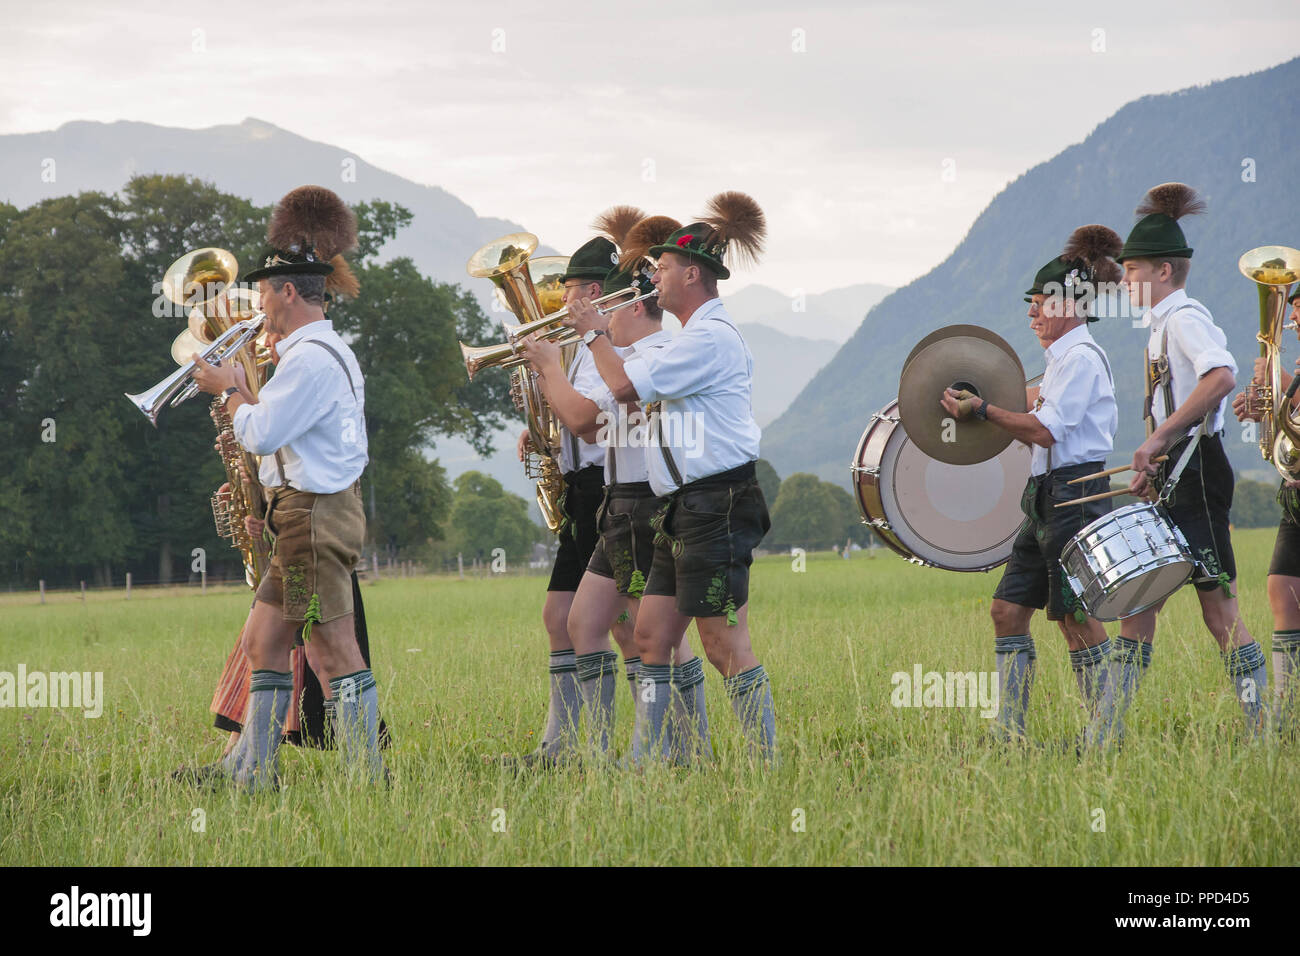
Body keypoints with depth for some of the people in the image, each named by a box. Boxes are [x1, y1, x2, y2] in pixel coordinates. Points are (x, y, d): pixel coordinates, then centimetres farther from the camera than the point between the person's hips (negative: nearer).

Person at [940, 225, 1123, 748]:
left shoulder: (1081, 358, -13)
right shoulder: (1061, 359, 19)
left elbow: (1043, 430, -19)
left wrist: (983, 409, -13)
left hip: (1074, 495, -10)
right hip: (1048, 497, 10)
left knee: (1076, 618, -7)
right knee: (1008, 608, 7)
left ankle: (1105, 734, 0)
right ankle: (1009, 732, 9)